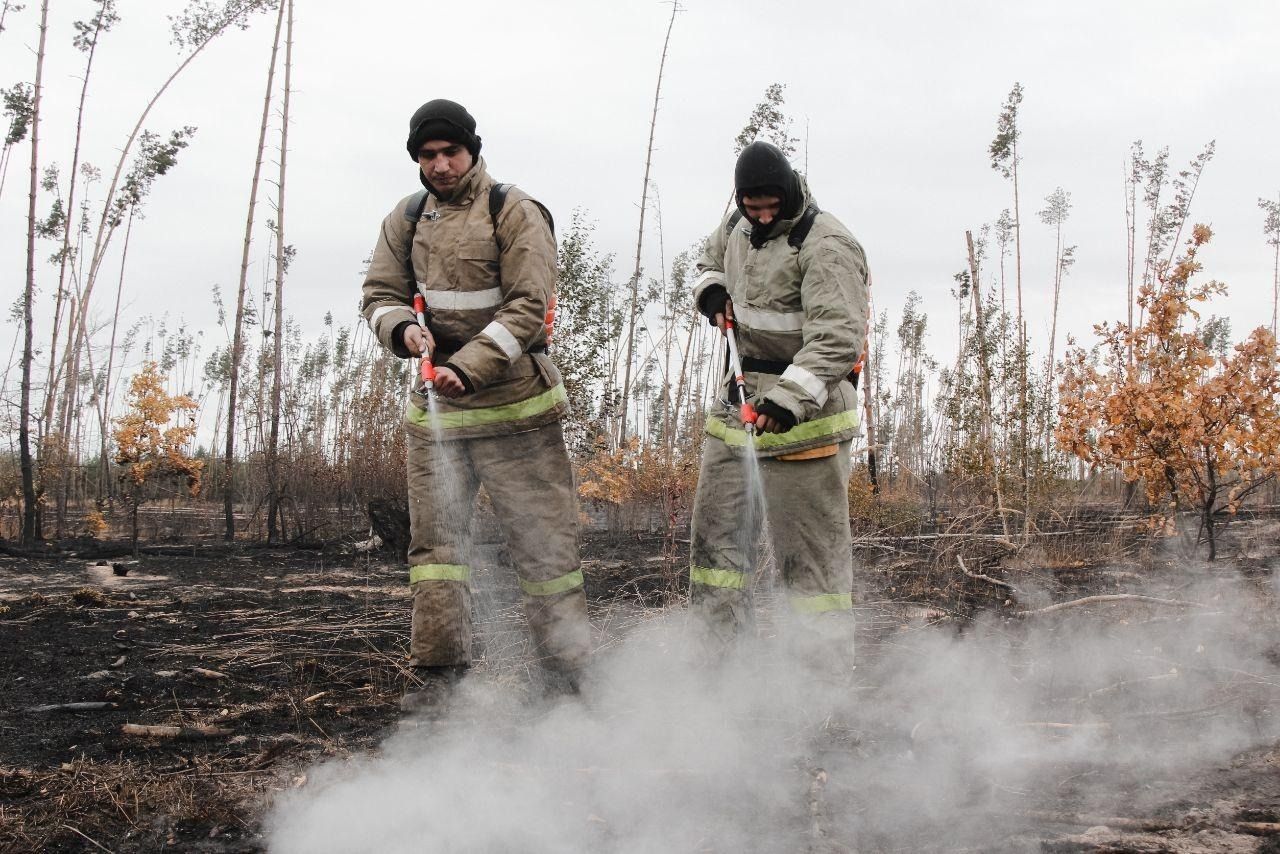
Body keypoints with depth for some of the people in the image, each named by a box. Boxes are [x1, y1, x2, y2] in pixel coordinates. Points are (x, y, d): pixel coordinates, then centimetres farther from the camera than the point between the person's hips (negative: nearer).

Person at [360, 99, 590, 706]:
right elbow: (380, 294, 11)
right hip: (433, 406, 5)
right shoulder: (406, 220, 9)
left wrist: (468, 367, -24)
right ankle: (441, 671, 10)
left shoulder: (515, 212, -7)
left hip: (513, 406, -5)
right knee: (434, 538, 4)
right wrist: (404, 330, -14)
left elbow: (529, 308, -14)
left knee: (541, 539, 0)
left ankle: (567, 667, 9)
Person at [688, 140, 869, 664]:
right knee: (717, 527, 13)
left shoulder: (826, 246, -17)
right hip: (741, 397, 9)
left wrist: (789, 398, -37)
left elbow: (837, 339, -26)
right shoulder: (738, 226, 9)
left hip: (803, 410, -8)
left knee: (811, 543, -6)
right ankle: (717, 647, 24)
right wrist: (710, 288, 8)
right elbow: (711, 259, 33)